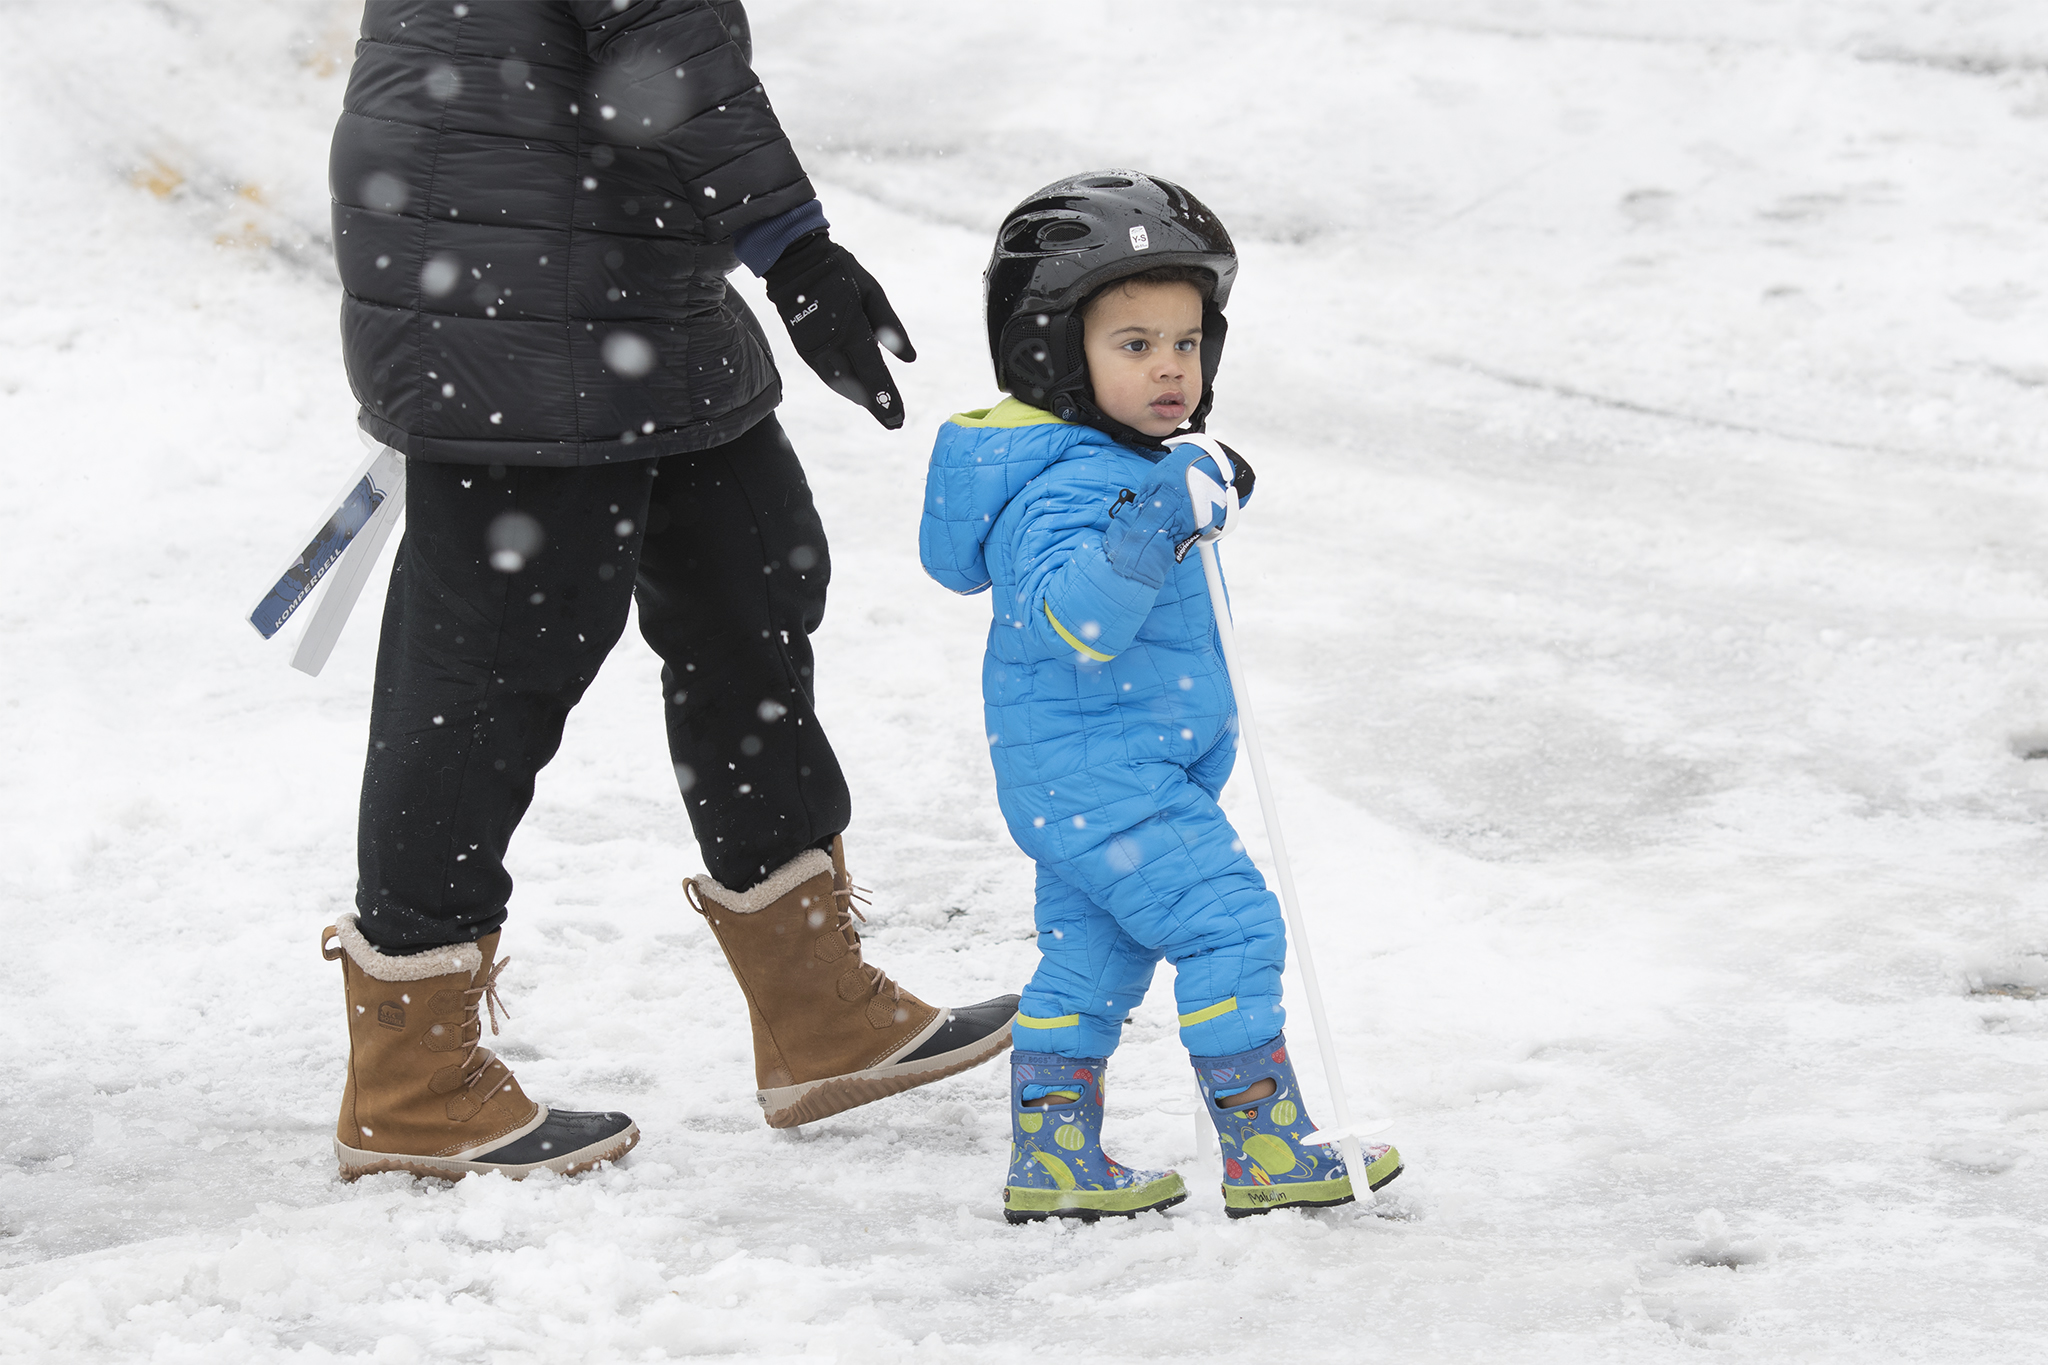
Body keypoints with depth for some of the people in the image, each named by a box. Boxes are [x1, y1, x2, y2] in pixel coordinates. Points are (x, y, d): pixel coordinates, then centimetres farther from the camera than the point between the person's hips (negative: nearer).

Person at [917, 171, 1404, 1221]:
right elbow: (1067, 617, -35)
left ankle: (1053, 1159, 22)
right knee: (1230, 924, -10)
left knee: (1093, 951, 16)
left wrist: (1203, 489, 24)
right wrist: (1132, 549, -48)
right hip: (1102, 774, -11)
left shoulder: (1127, 466, 9)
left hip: (1071, 778, 11)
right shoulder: (1065, 485, -23)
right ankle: (1266, 1150, -6)